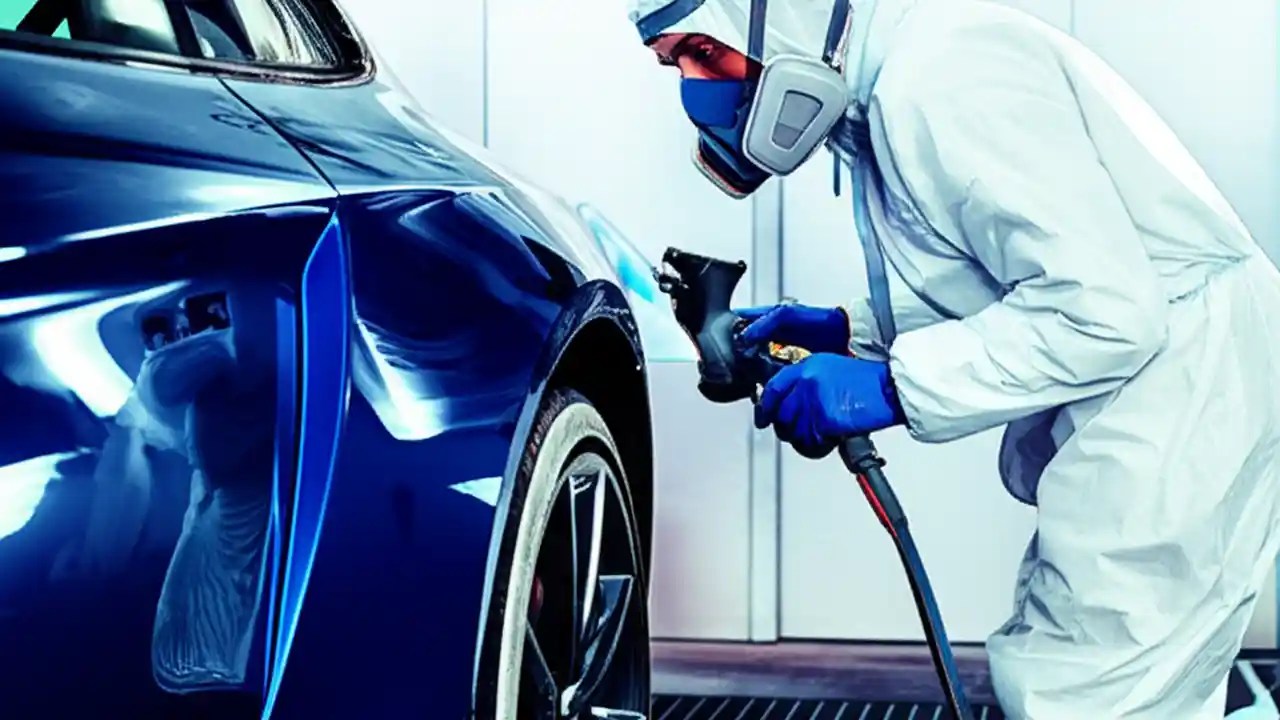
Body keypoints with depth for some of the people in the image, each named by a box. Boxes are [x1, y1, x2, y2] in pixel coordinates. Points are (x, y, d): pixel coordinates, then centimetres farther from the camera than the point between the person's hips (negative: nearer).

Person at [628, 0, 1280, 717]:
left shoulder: (939, 73, -21)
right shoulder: (881, 89, 10)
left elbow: (1105, 309, -25)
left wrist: (889, 387, -20)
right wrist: (846, 332, 7)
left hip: (1188, 393, -10)